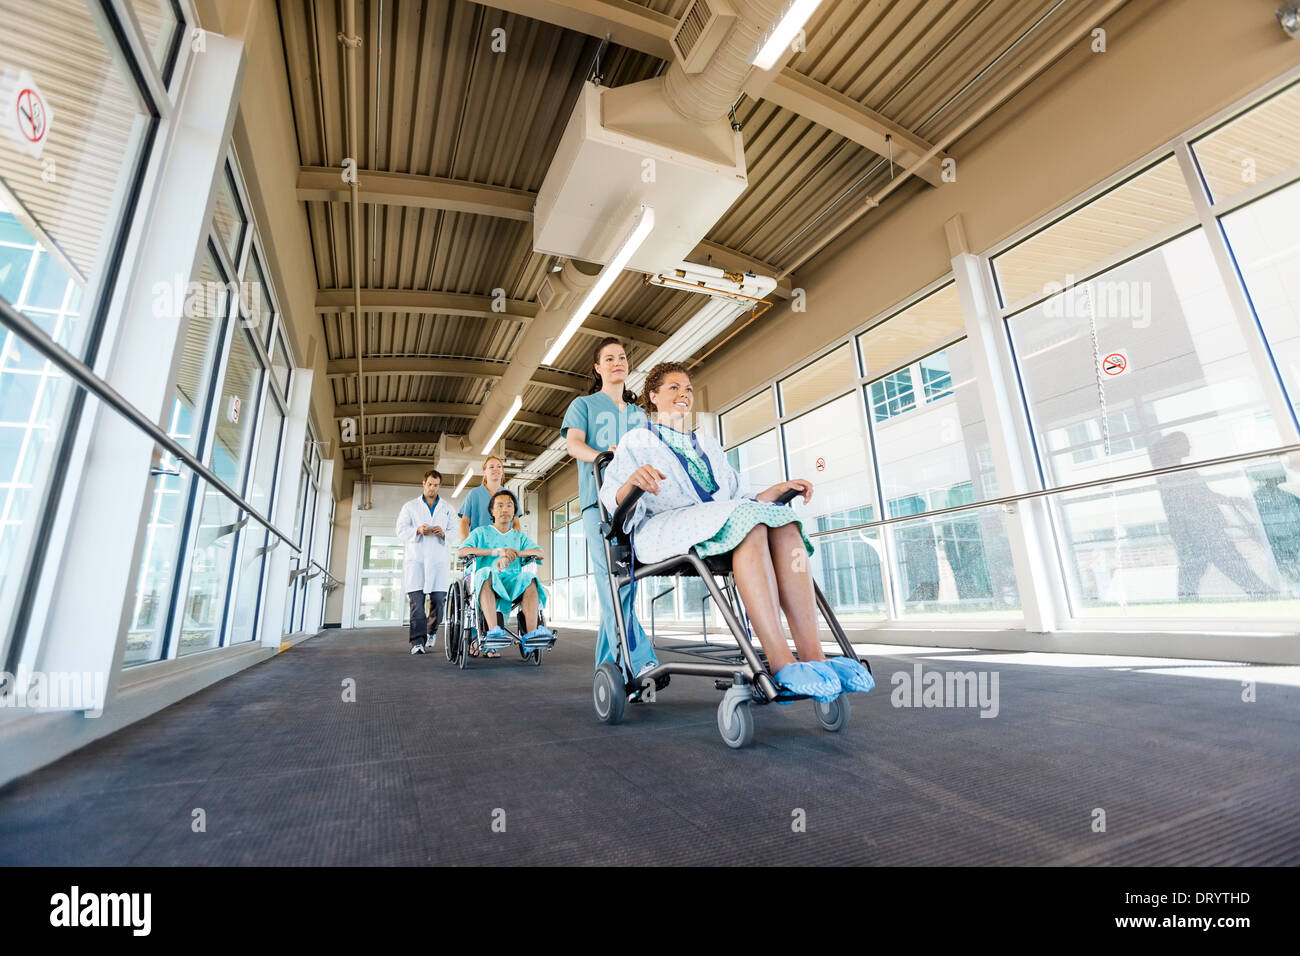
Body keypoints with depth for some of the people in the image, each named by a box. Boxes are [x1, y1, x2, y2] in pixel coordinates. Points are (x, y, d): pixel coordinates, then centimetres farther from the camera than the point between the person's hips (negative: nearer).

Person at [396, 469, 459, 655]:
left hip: (439, 559, 1)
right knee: (416, 599, -9)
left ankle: (431, 631, 23)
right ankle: (418, 641, -8)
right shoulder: (410, 506, 16)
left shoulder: (447, 509, 17)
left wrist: (443, 534, -12)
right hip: (416, 558, -1)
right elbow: (401, 530, 6)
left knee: (438, 599, -3)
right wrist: (418, 530, -13)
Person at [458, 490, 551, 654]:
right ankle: (493, 630, -48)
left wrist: (515, 554, -13)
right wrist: (497, 551, -13)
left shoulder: (519, 536, 25)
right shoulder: (481, 532, 18)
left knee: (529, 578, -31)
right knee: (486, 573, -36)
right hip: (487, 584, -2)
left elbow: (539, 553, 7)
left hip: (512, 581, 2)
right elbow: (461, 552, -1)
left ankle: (531, 633, -44)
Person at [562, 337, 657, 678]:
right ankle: (640, 663, -22)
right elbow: (573, 443, -1)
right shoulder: (584, 404, 17)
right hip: (599, 498, -4)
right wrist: (599, 455, -23)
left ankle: (608, 663, 9)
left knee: (626, 580, -1)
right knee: (611, 579, -18)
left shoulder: (640, 413, 30)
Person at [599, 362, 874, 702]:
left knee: (785, 524, -26)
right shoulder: (636, 441, 17)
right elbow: (612, 497, 0)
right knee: (748, 518, -34)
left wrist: (777, 489, 8)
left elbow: (740, 496, 27)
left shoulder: (709, 446, 33)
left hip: (726, 520, 5)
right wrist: (633, 482, -24)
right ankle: (781, 662, -42)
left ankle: (812, 654, -38)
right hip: (664, 528, -5)